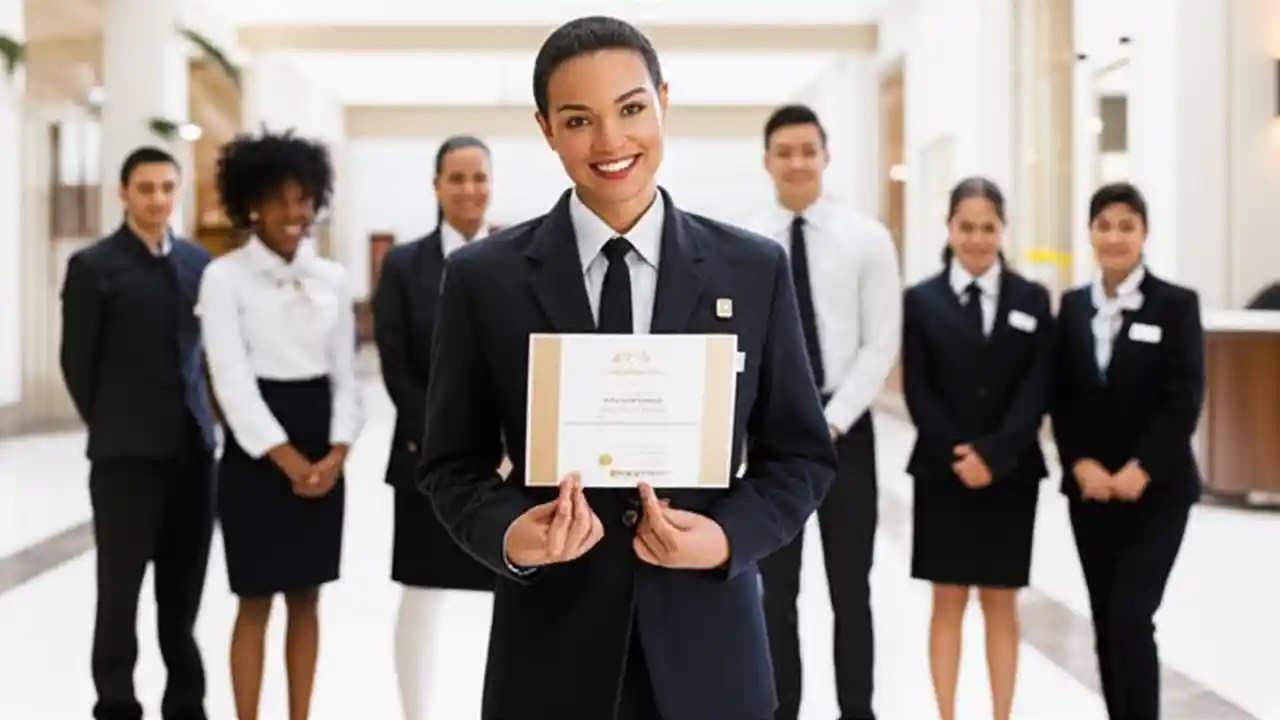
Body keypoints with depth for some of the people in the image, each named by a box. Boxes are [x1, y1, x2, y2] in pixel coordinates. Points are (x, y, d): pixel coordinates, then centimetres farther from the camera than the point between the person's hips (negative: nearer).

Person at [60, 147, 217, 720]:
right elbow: (78, 362, -1)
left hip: (193, 445, 4)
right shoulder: (93, 266, -3)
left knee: (184, 587, 10)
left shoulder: (199, 261, 10)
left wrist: (197, 418, 10)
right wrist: (110, 429, 3)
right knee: (120, 587, 1)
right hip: (127, 452, -4)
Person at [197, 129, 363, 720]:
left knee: (306, 599, 10)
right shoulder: (224, 277, -6)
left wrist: (336, 454, -8)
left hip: (322, 453, 4)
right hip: (257, 448, -4)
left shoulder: (331, 278, 7)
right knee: (256, 602, 2)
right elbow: (233, 380, -12)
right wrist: (288, 460, -18)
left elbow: (344, 374, 7)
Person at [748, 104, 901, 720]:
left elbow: (881, 344, -5)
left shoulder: (867, 239, -1)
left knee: (851, 585, 8)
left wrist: (831, 422, -12)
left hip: (844, 426, -1)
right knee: (777, 588, 8)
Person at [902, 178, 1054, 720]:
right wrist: (956, 455, -13)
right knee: (948, 602, 4)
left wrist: (993, 453, -14)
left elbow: (1037, 389, -3)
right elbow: (917, 391, -2)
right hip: (941, 471, -1)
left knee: (1001, 604, 6)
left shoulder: (1032, 299, 5)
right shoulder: (922, 300, 3)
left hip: (1011, 472, 1)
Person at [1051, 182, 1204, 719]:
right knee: (1106, 622, 7)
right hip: (1090, 488, 4)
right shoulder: (1073, 306, 7)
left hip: (1157, 489, -4)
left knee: (1131, 617, -13)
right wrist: (1081, 464, -8)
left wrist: (1139, 472, -16)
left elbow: (1185, 399, -10)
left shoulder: (1176, 304, -4)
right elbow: (1061, 399, 6)